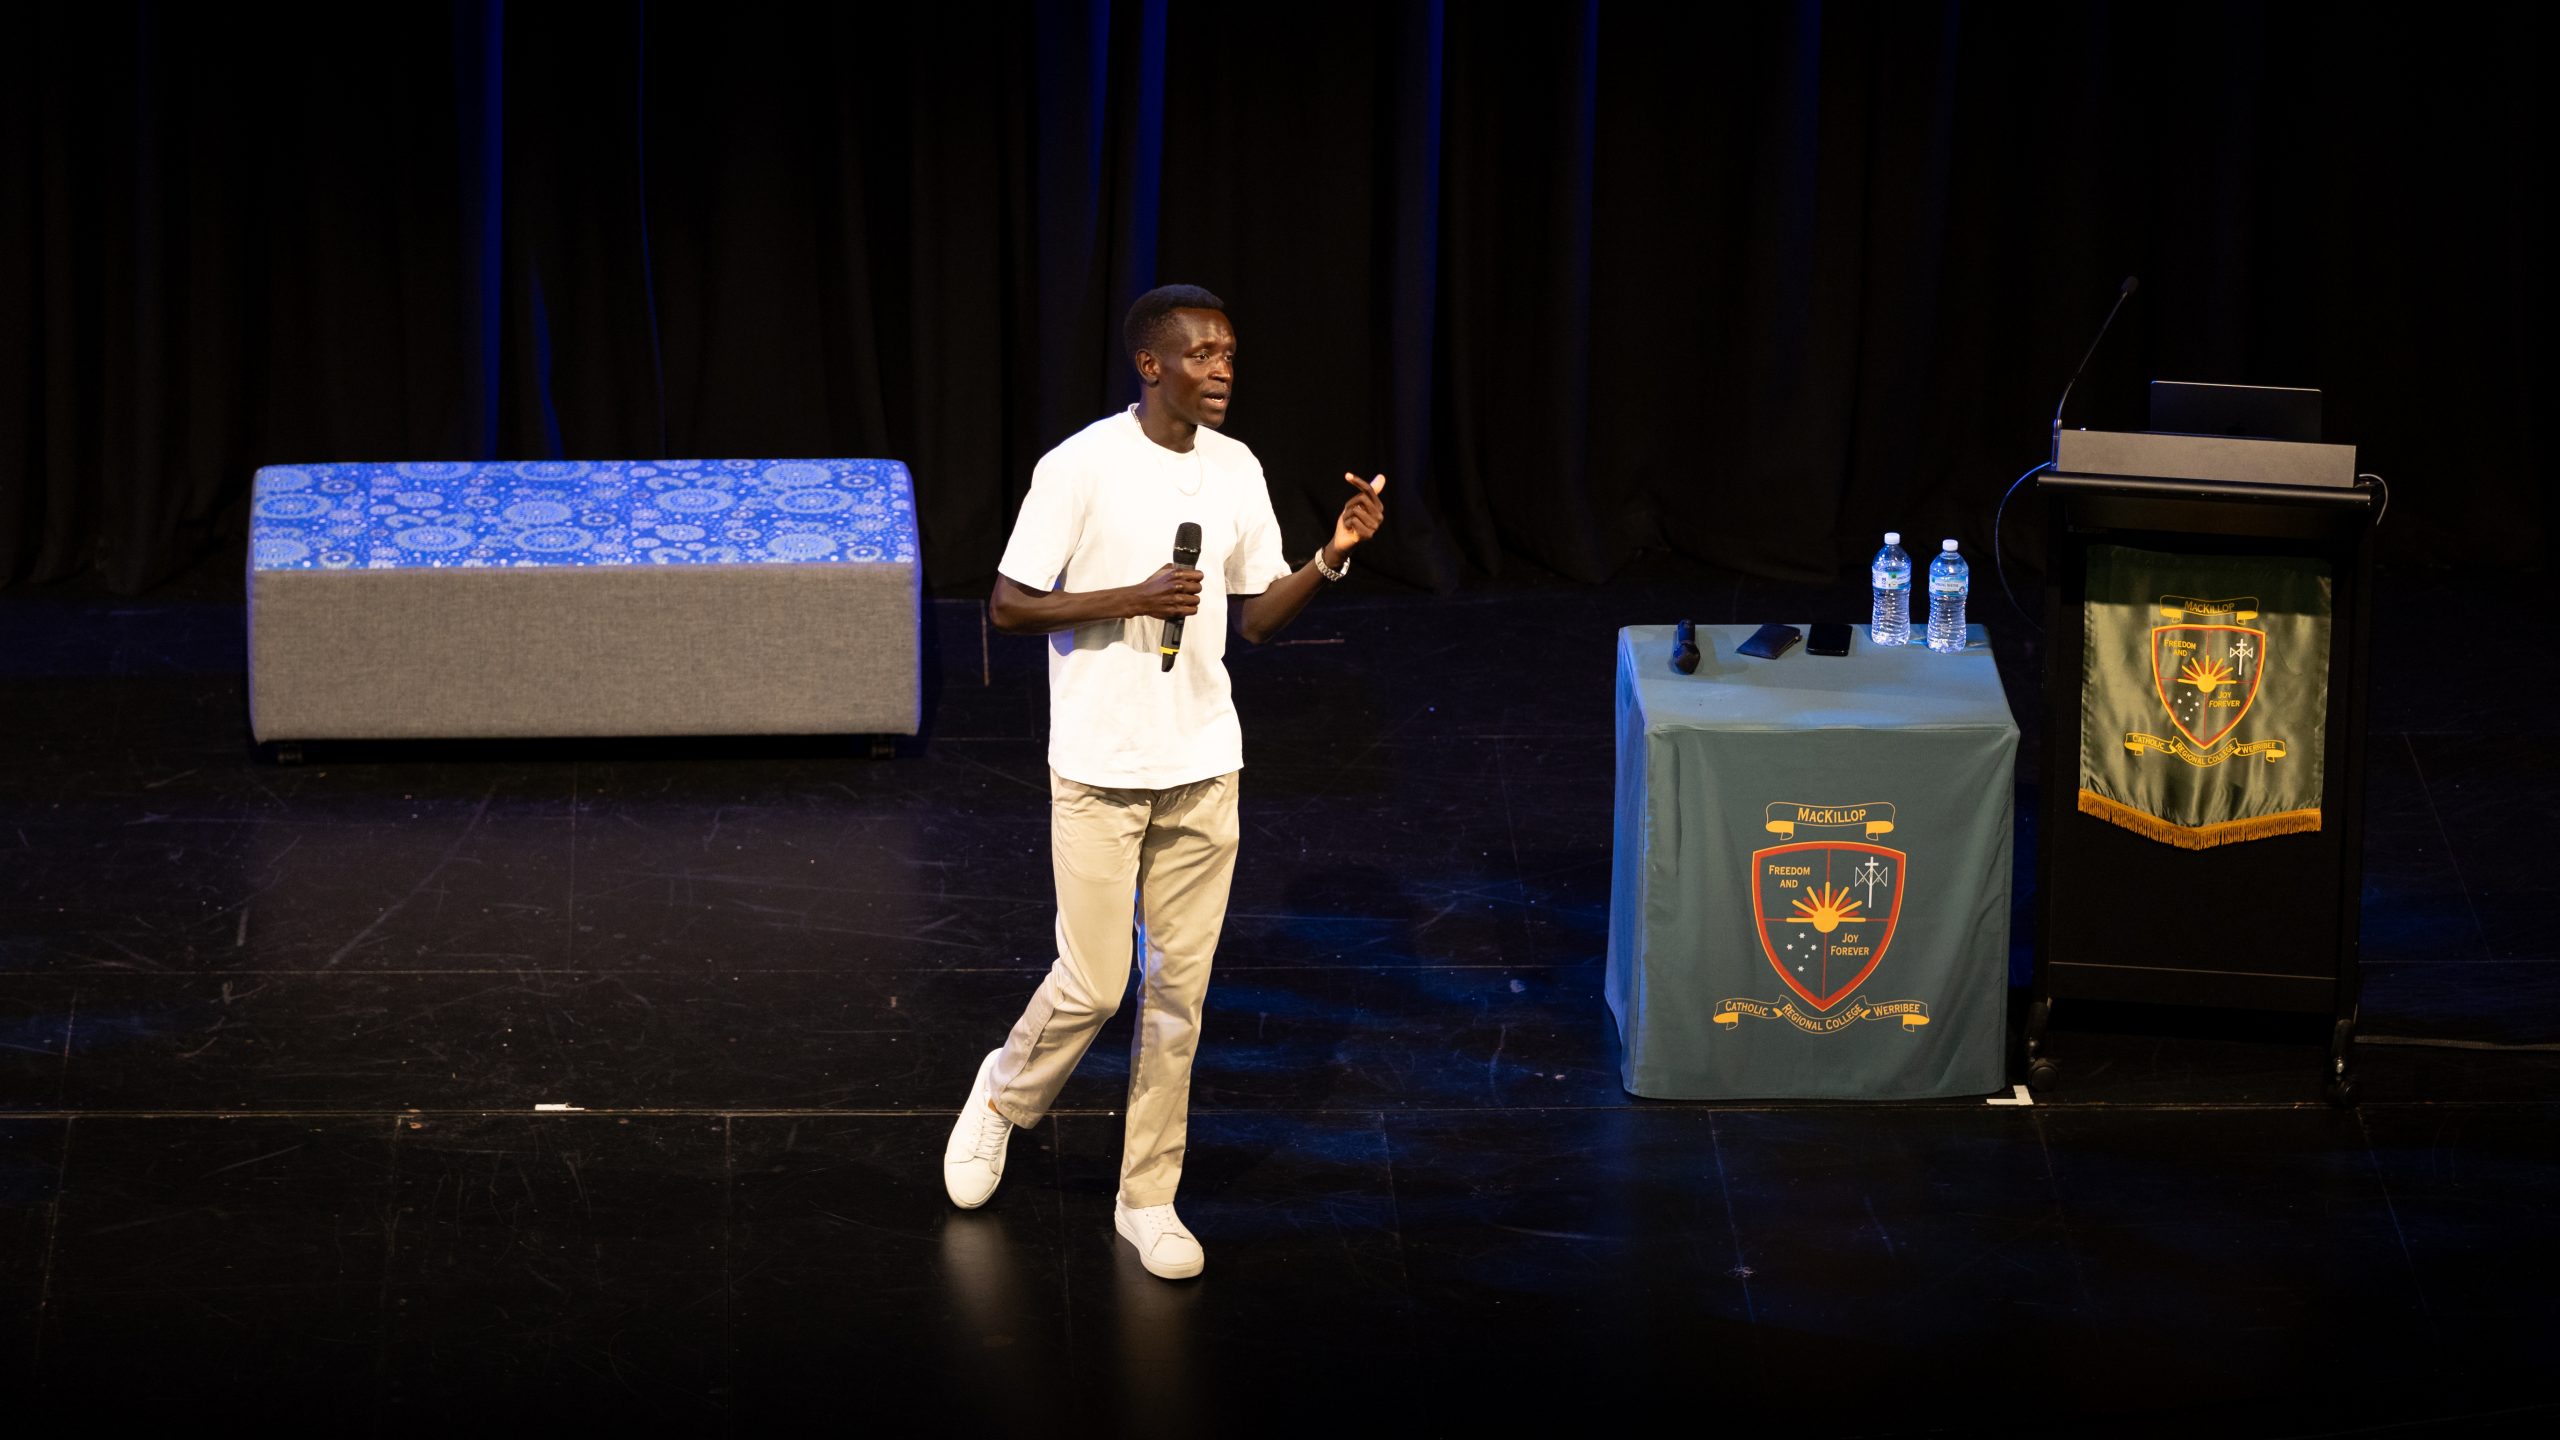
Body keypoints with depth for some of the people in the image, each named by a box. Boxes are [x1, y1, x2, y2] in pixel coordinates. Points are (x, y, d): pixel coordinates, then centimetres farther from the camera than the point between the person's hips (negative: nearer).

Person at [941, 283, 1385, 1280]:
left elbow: (1259, 617, 11)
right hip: (1099, 771, -5)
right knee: (1094, 983, -2)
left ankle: (1148, 1198, 17)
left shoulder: (1237, 471, 4)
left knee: (1178, 990, 7)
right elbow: (1008, 605, -10)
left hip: (1203, 767, 5)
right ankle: (1007, 1093, 29)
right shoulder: (1081, 468, -13)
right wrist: (1133, 599, -20)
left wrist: (1334, 556, -6)